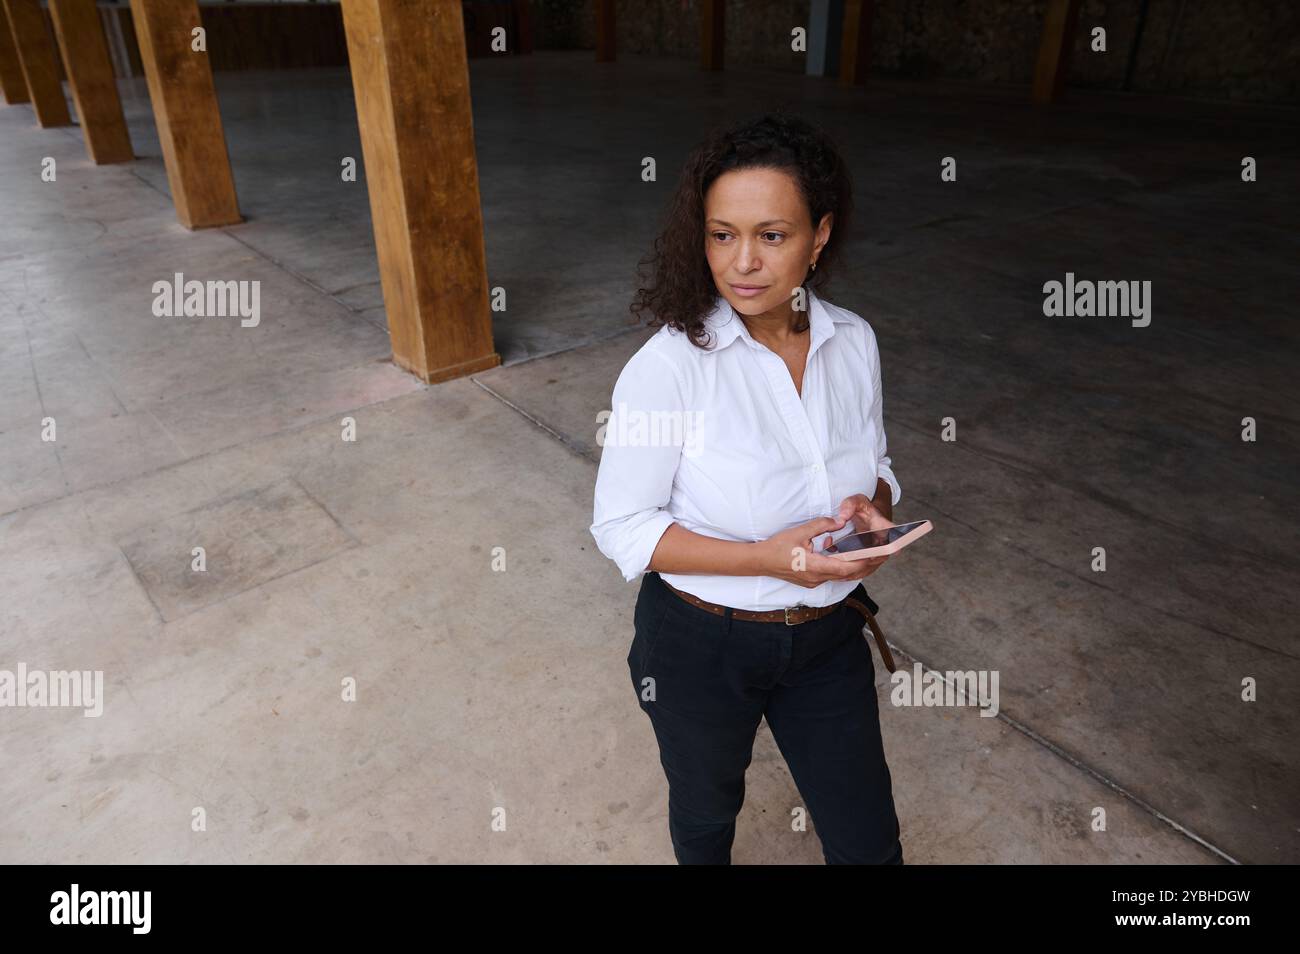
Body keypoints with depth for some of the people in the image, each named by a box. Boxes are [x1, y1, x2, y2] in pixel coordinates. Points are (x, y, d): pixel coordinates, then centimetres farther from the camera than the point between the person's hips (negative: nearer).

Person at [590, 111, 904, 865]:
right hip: (701, 643, -3)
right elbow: (622, 527, -18)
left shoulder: (855, 342, -8)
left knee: (869, 841, 18)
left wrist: (873, 505, -17)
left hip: (828, 637, 4)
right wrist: (765, 557, -28)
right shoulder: (670, 364, -23)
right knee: (708, 810, 26)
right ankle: (703, 851, 60)